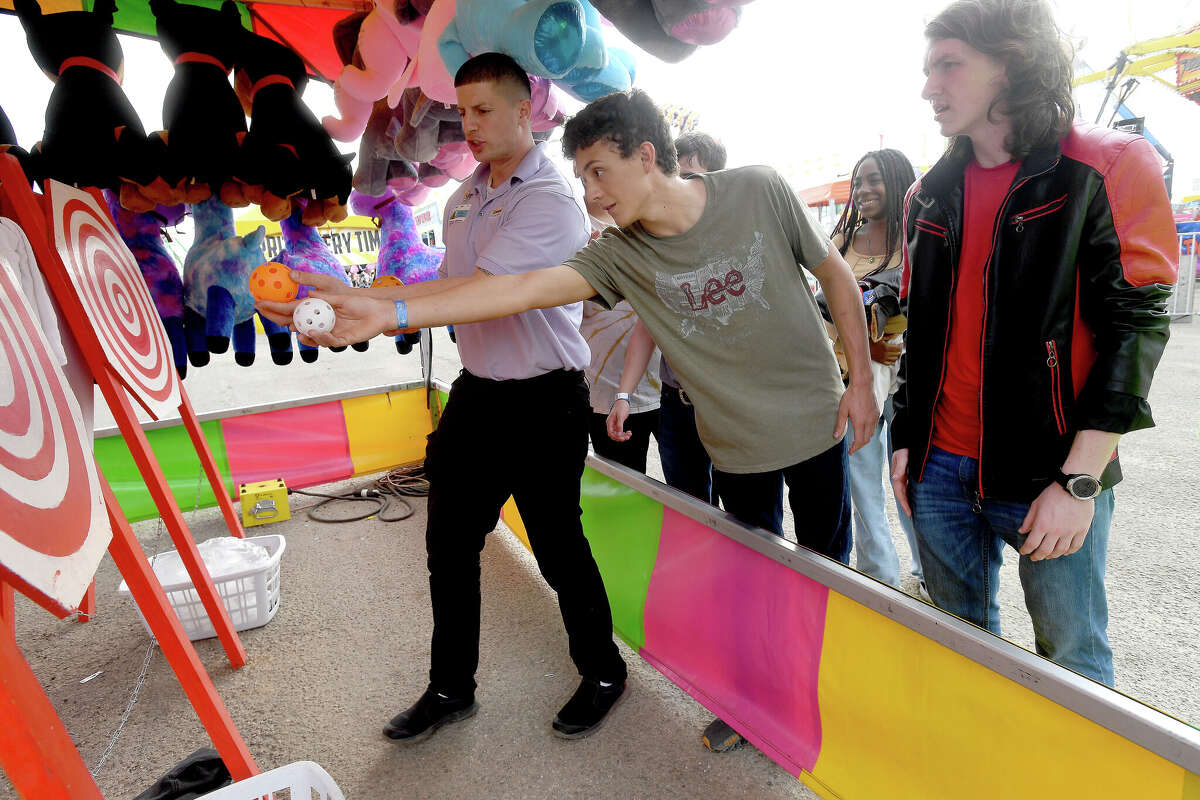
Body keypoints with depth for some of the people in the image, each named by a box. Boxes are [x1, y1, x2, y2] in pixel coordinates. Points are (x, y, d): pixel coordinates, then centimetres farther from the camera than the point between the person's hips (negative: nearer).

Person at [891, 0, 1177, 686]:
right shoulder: (931, 195, 10)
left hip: (1052, 475, -4)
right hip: (939, 465, 5)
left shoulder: (1109, 169, -6)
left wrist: (1078, 480, -15)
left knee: (1073, 656, 10)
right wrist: (905, 438, 11)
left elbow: (1135, 327, -10)